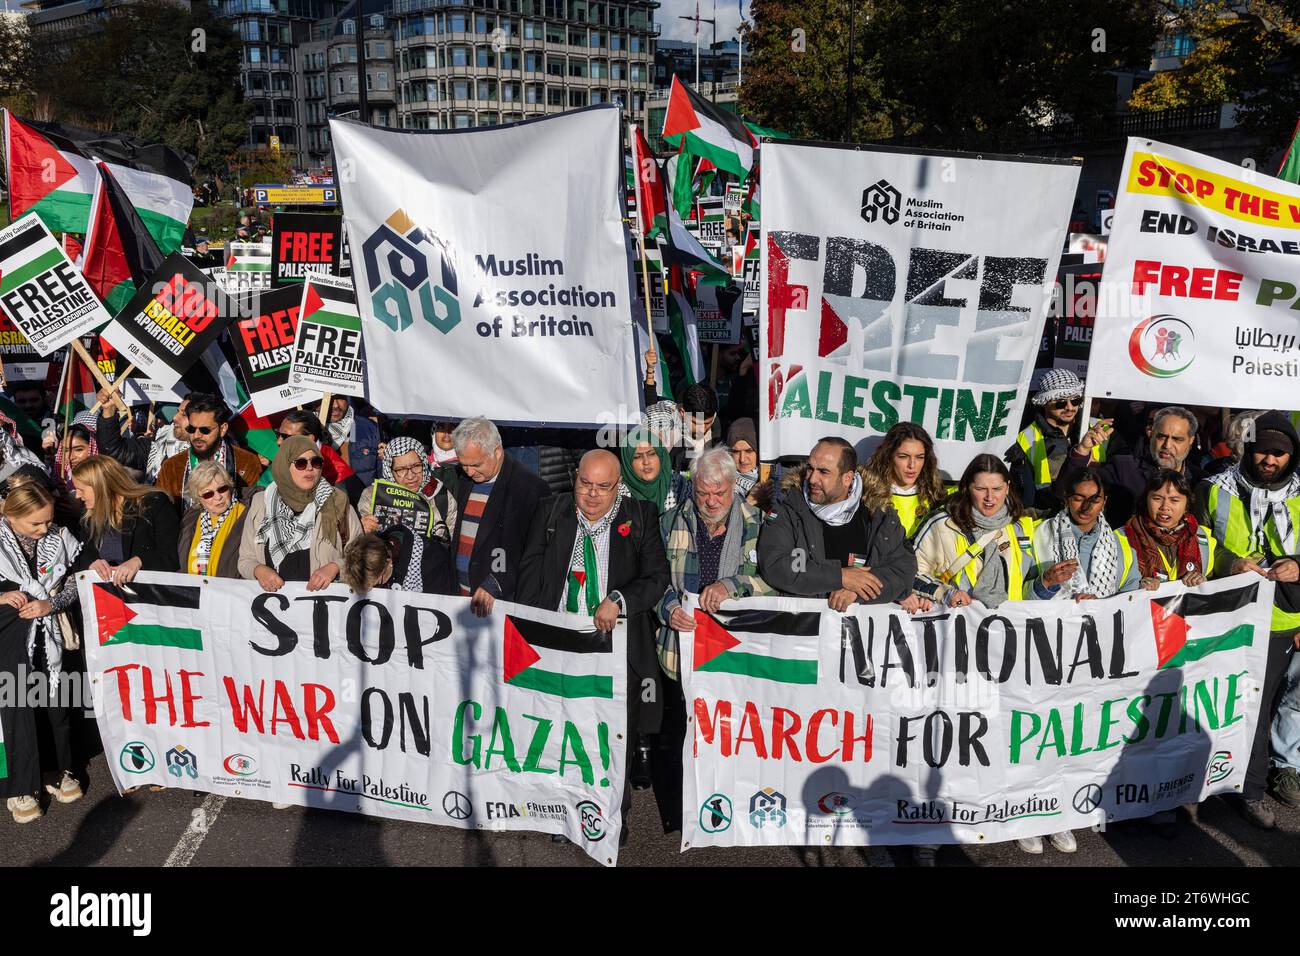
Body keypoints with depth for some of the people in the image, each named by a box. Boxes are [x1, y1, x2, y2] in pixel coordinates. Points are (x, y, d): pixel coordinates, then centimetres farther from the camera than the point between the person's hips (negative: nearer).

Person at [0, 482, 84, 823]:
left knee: (54, 703, 10)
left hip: (49, 636, 2)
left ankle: (62, 771, 27)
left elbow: (74, 584, 1)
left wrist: (50, 604, -14)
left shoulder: (58, 538, -4)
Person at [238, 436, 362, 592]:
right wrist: (259, 570, -8)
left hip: (323, 593, -3)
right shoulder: (261, 502, 8)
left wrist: (334, 567, -11)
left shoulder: (337, 502, 4)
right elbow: (246, 559, 11)